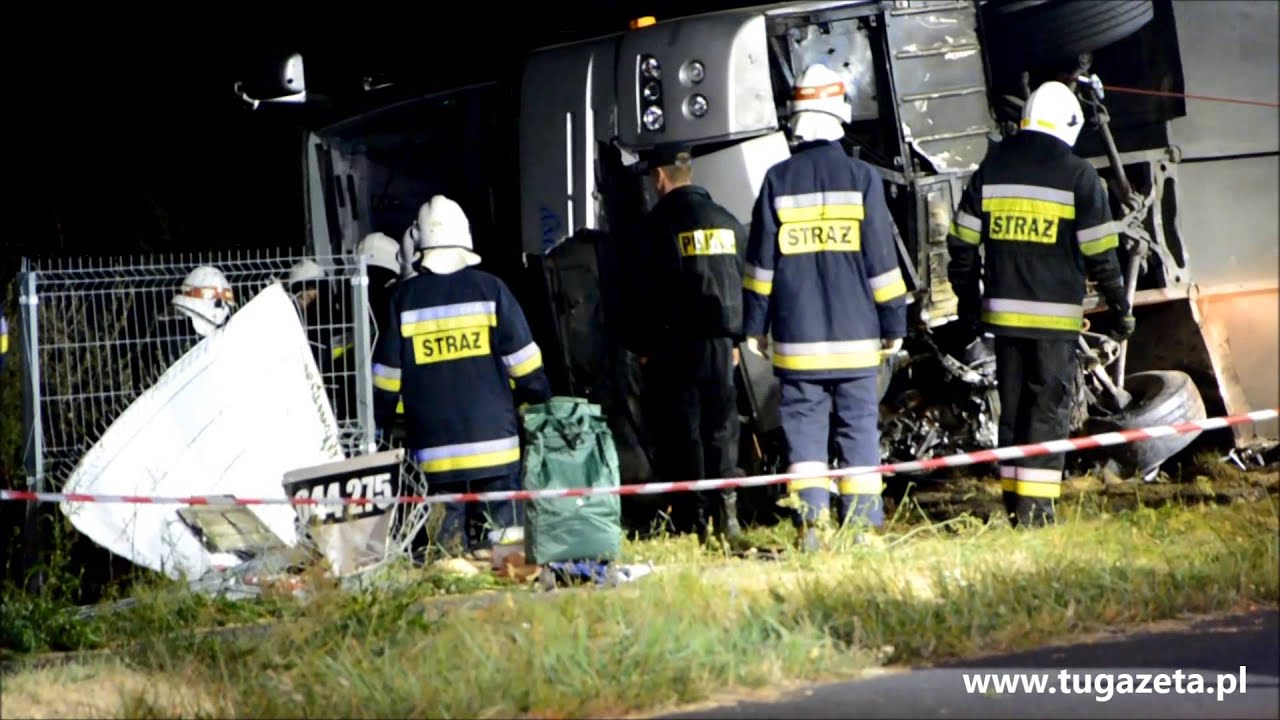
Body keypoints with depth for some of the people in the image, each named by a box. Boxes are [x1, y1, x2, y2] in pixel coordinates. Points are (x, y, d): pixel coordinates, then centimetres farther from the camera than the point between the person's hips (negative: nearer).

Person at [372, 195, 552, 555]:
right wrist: (542, 404, 15)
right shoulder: (490, 289, -2)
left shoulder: (404, 299, 1)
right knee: (506, 528, 4)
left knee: (447, 535, 3)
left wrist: (377, 424, 18)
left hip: (434, 448, 1)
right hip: (494, 441, -1)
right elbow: (525, 364, -1)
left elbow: (387, 376, 4)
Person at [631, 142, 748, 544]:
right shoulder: (727, 222, 12)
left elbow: (653, 292, -9)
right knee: (721, 430, 7)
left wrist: (644, 346, -2)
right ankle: (726, 509, -5)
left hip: (676, 345, -5)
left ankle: (693, 520, -3)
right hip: (720, 342, 5)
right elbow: (746, 282, 15)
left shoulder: (660, 223, -7)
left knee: (683, 433, -2)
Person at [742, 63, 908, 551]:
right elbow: (882, 259, -1)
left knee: (804, 428, 3)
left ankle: (811, 523, -7)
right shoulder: (860, 177, -3)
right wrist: (894, 324, 7)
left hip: (797, 340, 0)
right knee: (859, 428, 4)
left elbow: (760, 261, 3)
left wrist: (754, 326, 11)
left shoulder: (777, 181, 0)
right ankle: (861, 525, 1)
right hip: (855, 336, 0)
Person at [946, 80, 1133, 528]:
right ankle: (1035, 508, -8)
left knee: (1012, 405, 12)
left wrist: (968, 301, 20)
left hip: (1004, 311, 4)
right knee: (1049, 407, -2)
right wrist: (1119, 307, 5)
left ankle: (1013, 502, 15)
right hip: (1055, 314, -4)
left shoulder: (992, 168, 8)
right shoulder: (1077, 176, -5)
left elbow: (962, 242, 11)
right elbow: (1099, 252, -5)